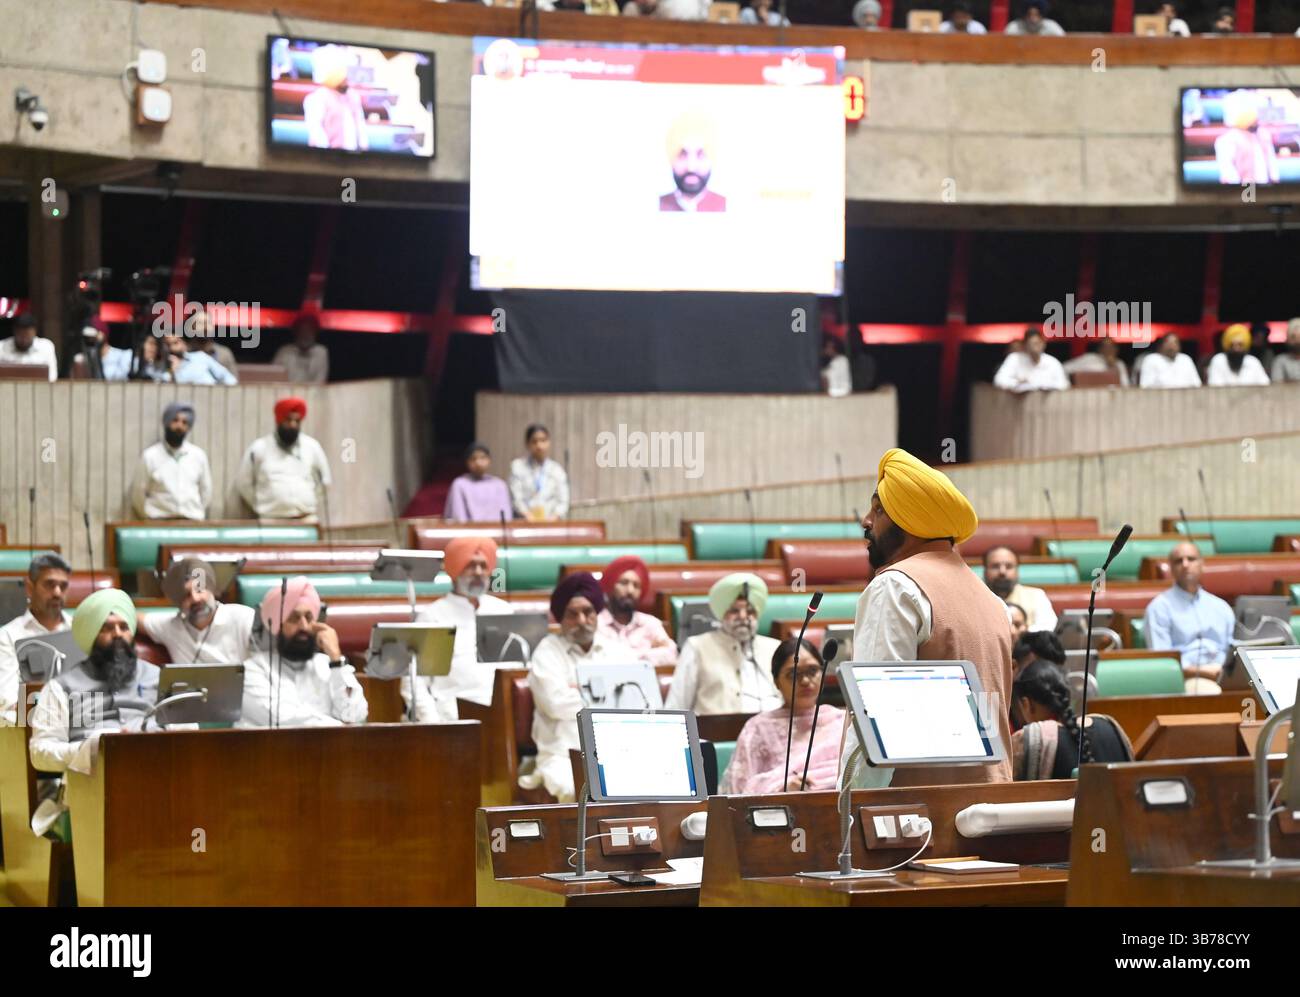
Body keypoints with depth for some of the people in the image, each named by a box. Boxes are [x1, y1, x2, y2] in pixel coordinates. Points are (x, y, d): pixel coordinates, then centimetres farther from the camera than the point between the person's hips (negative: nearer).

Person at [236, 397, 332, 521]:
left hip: (306, 521, 2)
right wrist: (262, 508, 7)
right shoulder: (259, 448, 2)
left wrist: (310, 505, 13)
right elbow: (243, 483, 9)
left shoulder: (312, 447, 8)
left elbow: (324, 480, 19)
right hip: (271, 522, -2)